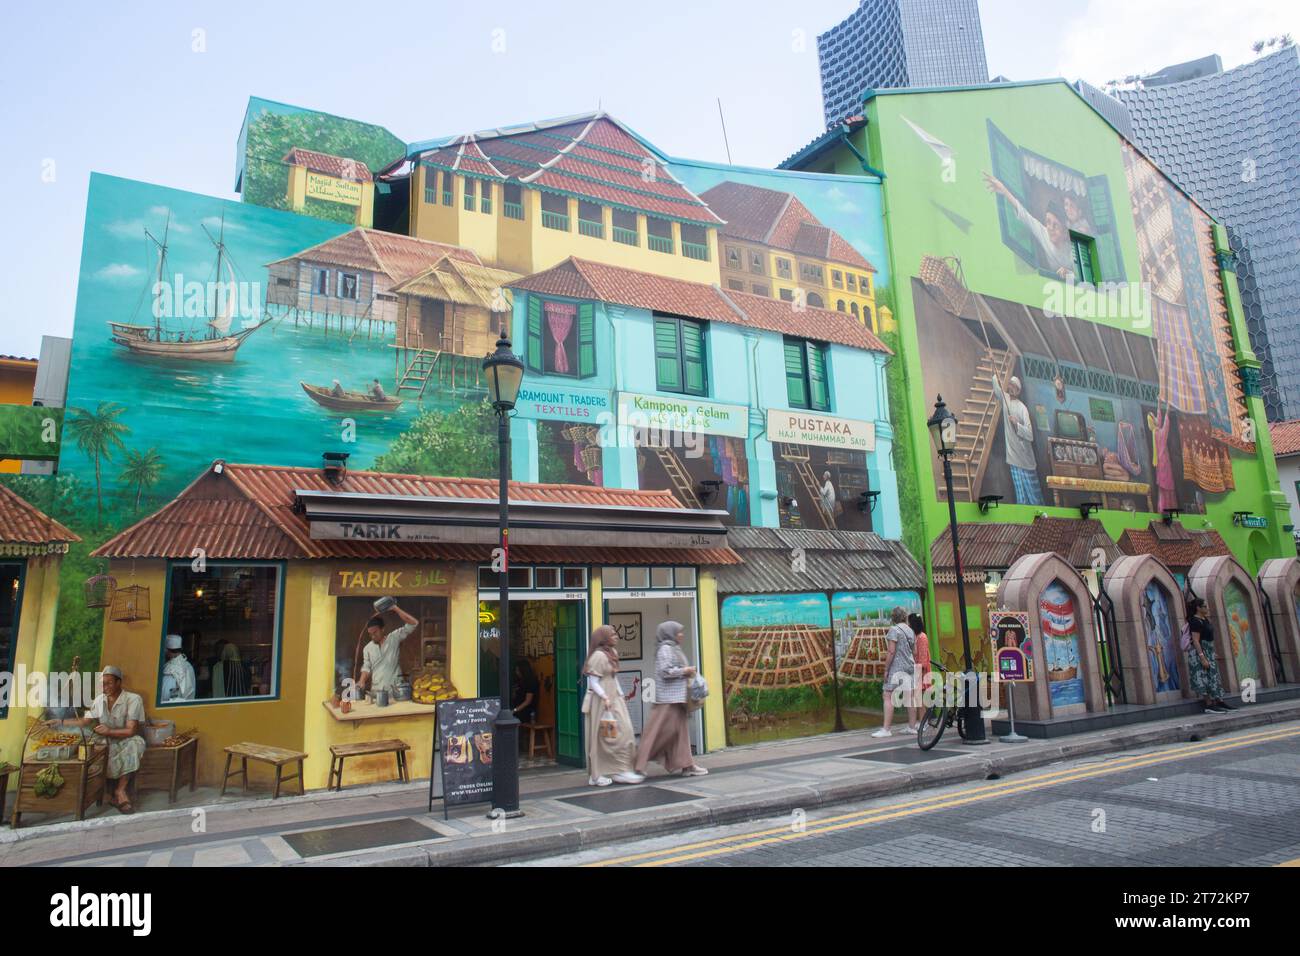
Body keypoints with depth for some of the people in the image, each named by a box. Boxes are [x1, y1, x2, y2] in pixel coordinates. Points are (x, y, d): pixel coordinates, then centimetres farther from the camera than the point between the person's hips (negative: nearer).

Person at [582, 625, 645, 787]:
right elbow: (593, 682, -18)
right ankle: (597, 775, 8)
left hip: (614, 700, 9)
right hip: (601, 702, -9)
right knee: (602, 738, -2)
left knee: (622, 734, 8)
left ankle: (621, 771, 16)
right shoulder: (598, 655, -16)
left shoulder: (612, 653, 13)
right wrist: (605, 698, -26)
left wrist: (621, 695, 15)